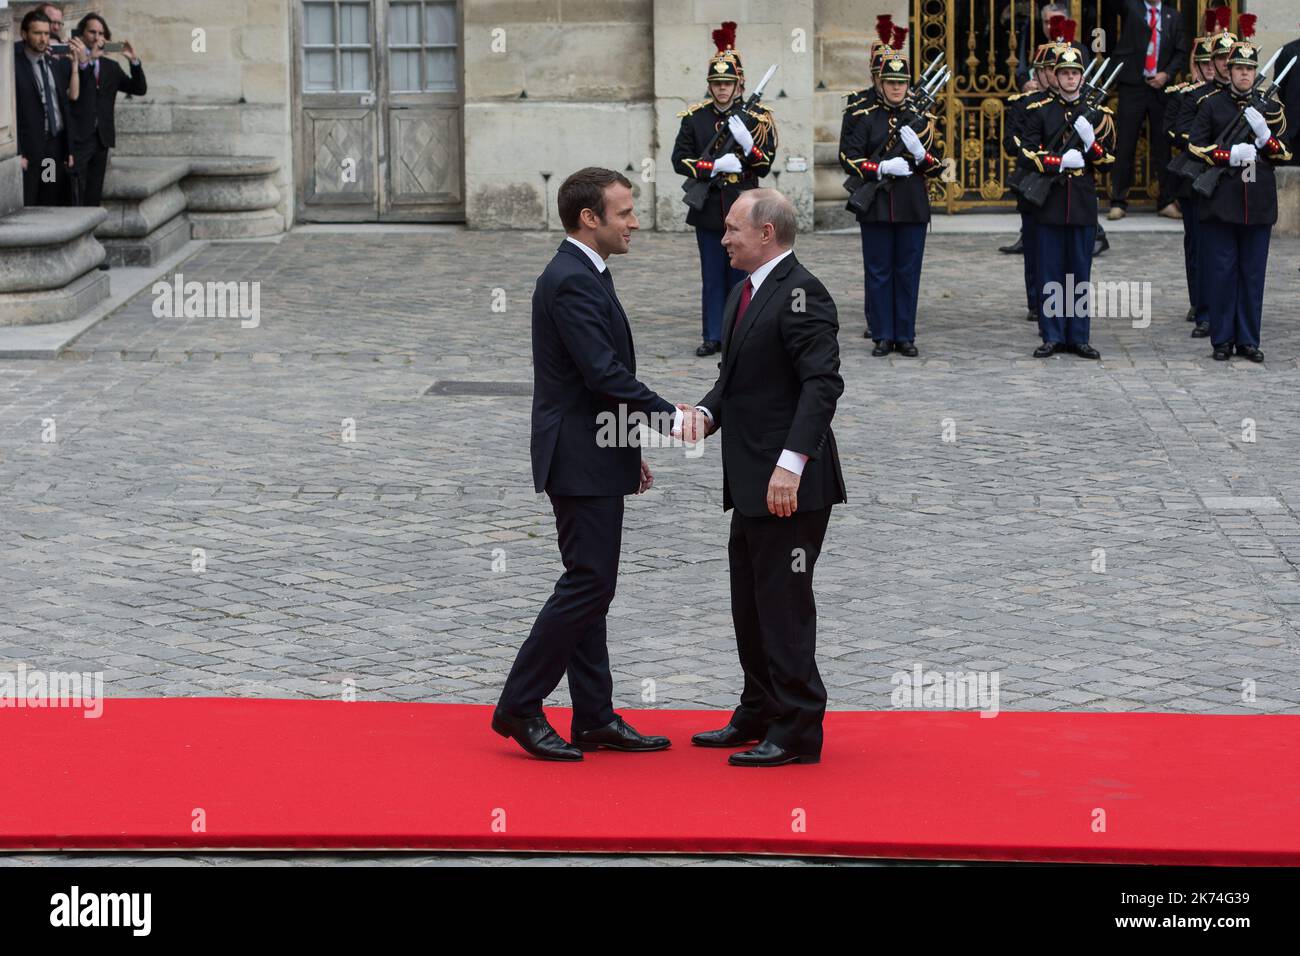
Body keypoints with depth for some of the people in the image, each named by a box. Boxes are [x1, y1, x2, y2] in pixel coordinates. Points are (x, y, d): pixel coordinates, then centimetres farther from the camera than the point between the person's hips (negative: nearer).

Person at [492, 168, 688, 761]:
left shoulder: (583, 277, 15)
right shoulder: (571, 282, -18)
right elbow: (605, 374, -24)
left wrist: (628, 451, 21)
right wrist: (669, 418, -17)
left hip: (592, 456, 11)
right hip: (581, 461, -11)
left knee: (589, 586, 11)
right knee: (588, 584, -8)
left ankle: (594, 718, 15)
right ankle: (519, 706, -1)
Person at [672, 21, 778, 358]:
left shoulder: (756, 118, 0)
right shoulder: (694, 117, 4)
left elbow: (764, 166, -3)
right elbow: (680, 160, -1)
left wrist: (746, 141, -22)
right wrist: (716, 166, -15)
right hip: (708, 209, 1)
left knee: (741, 274, 3)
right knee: (712, 276, 6)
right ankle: (713, 336, 11)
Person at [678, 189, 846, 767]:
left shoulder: (801, 295, -15)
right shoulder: (745, 294, 16)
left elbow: (822, 384, -22)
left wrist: (791, 464, -28)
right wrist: (707, 412, 1)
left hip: (789, 484, -10)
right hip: (749, 483, 10)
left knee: (784, 607, -5)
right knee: (750, 606, 16)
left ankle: (797, 733, 2)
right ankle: (759, 715, 28)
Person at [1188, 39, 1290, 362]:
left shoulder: (1270, 106, 8)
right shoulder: (1212, 104, 4)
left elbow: (1284, 153, 8)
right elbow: (1195, 145, 0)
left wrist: (1265, 135, -12)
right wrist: (1230, 155, -13)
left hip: (1258, 201, 2)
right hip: (1220, 199, -2)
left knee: (1253, 272, 4)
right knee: (1221, 271, 0)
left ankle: (1248, 339, 11)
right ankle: (1222, 339, 7)